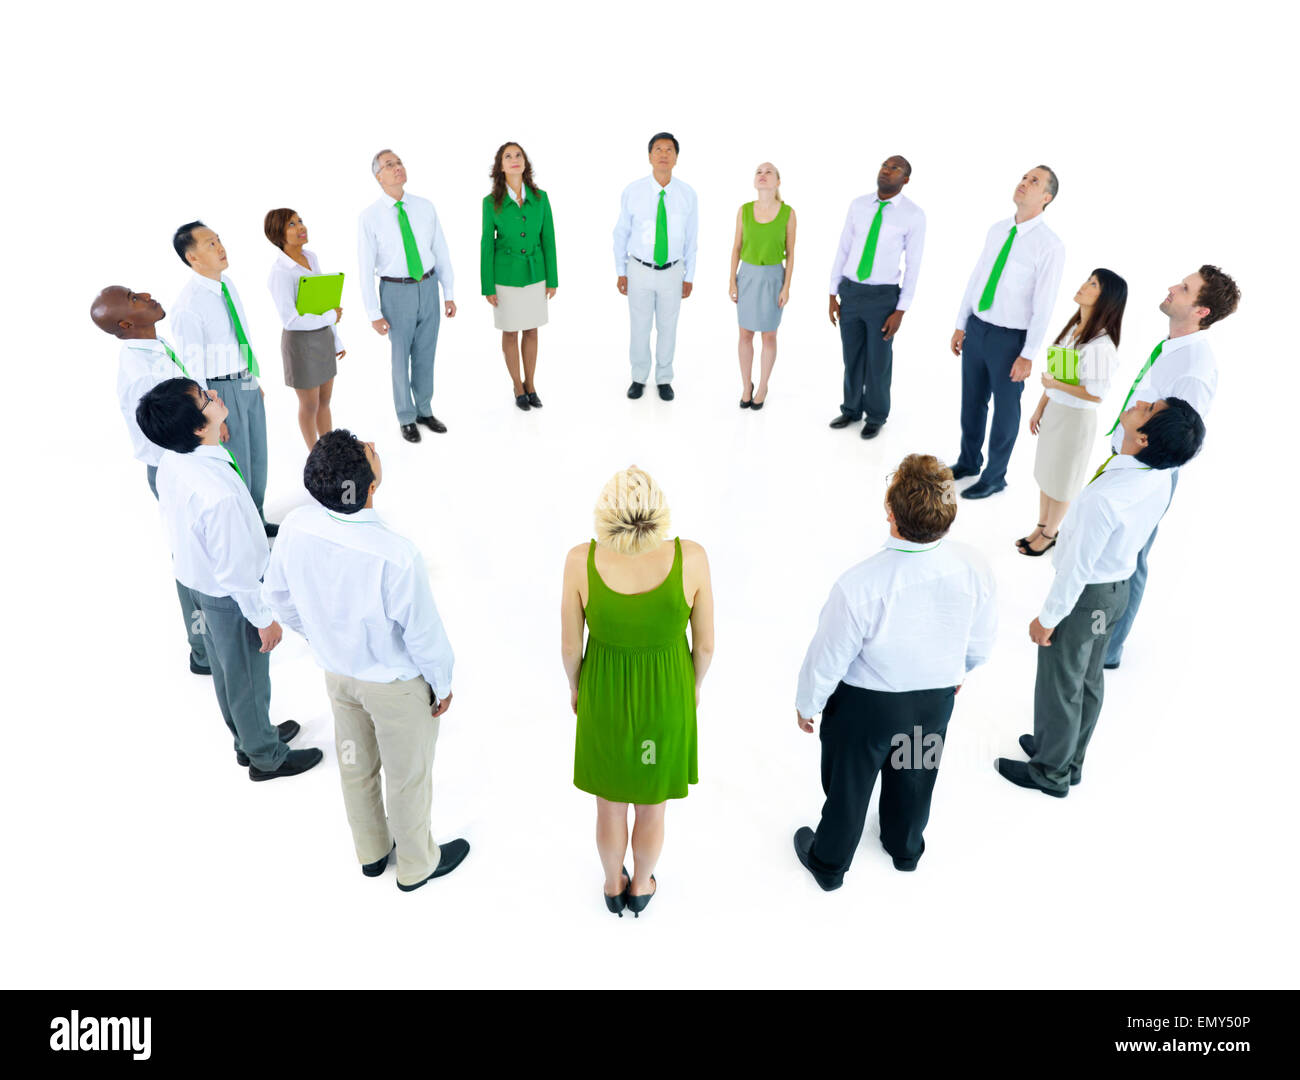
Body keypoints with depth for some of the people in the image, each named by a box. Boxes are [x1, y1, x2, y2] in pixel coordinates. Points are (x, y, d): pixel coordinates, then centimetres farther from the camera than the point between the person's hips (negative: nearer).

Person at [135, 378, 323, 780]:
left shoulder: (172, 461, -12)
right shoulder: (219, 493, -39)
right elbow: (235, 569, -28)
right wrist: (264, 618, -14)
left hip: (195, 579, 8)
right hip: (230, 597, -8)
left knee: (225, 670, 28)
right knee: (249, 681, 16)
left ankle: (249, 737, 53)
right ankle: (266, 757, 41)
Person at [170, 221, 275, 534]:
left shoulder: (227, 284, 1)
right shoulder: (188, 306, -22)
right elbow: (192, 370, -19)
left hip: (247, 383, 8)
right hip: (221, 390, -8)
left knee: (257, 457, 21)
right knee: (235, 465, 7)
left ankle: (257, 521, 42)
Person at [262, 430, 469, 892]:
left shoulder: (295, 527, -21)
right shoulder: (396, 555, -38)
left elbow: (277, 595, -3)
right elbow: (423, 633, -25)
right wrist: (442, 683, -5)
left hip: (337, 671, 6)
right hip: (395, 683, -5)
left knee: (355, 764, 28)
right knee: (407, 776, 20)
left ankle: (371, 851, 54)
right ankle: (416, 865, 46)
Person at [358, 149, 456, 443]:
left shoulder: (425, 207, -1)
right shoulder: (369, 216, -11)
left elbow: (441, 252, 4)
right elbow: (366, 268, -10)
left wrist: (449, 294, 3)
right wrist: (374, 314, -11)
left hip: (428, 287, 3)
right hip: (396, 290, -3)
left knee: (425, 354, 14)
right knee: (401, 357, 9)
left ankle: (424, 410, 32)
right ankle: (407, 418, 26)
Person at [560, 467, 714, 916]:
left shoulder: (581, 561, -29)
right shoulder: (691, 558, -29)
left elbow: (569, 644, -14)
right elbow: (705, 644, -15)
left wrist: (575, 685, 8)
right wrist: (695, 683, 7)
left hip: (605, 698, 0)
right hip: (666, 699, 0)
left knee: (610, 803, 28)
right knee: (652, 804, 28)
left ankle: (614, 886, 53)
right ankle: (641, 886, 53)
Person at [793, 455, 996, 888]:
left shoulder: (858, 586, -38)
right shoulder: (974, 568, -24)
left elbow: (828, 658, -22)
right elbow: (982, 641, -6)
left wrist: (807, 703, -3)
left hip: (865, 705, -4)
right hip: (937, 697, 4)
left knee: (848, 784, 22)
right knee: (915, 776, 31)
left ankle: (828, 863, 49)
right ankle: (906, 848, 60)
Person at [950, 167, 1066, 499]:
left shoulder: (1050, 246, -15)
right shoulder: (997, 230, 4)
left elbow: (1043, 307, -15)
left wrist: (1028, 356, -15)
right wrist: (961, 326, 10)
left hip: (1010, 338, -6)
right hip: (976, 328, 6)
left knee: (1005, 409, 11)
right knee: (972, 400, 19)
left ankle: (995, 476, 29)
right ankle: (968, 461, 41)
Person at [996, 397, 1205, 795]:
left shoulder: (1106, 497, -37)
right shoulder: (1159, 479, -10)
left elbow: (1077, 568, -27)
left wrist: (1047, 619, -13)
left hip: (1087, 595, -8)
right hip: (1118, 587, 8)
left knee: (1058, 685, 13)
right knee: (1088, 679, 24)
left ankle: (1050, 771, 35)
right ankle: (1070, 759, 46)